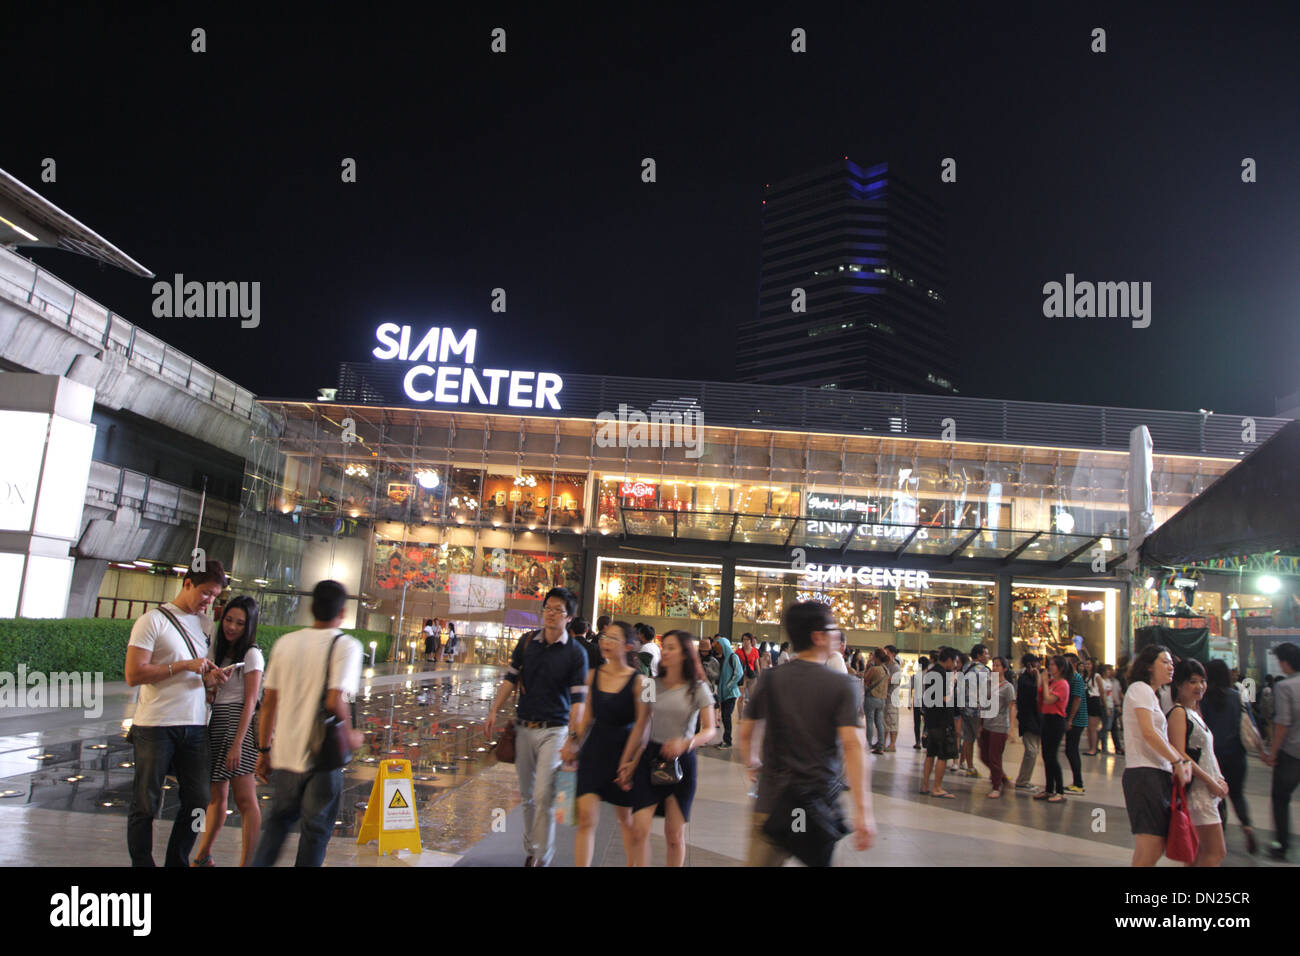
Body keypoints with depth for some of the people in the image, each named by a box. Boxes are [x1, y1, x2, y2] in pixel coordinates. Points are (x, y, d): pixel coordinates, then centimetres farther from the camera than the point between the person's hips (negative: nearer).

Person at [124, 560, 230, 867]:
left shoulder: (205, 624, 14)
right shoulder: (153, 620, -5)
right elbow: (133, 675, -12)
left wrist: (210, 678, 1)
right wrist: (185, 666, -16)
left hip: (196, 726, 6)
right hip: (156, 725, -6)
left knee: (198, 802, 7)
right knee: (146, 805, 5)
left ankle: (177, 863, 22)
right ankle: (142, 864, 18)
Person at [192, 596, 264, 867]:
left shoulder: (252, 654, -8)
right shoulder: (221, 652, 15)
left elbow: (250, 702, -13)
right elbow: (212, 695, 18)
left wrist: (237, 744, -18)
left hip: (239, 725, -8)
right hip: (217, 725, 8)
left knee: (244, 799, -7)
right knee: (216, 794, 18)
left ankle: (247, 862, -2)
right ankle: (202, 856, 31)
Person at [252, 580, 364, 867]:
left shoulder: (286, 642, 4)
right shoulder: (346, 645, -11)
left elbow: (268, 703, 6)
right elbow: (335, 702, -21)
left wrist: (264, 750, 15)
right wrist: (351, 737, -4)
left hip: (284, 753, 5)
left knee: (278, 819, 24)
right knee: (316, 828, 11)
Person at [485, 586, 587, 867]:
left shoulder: (576, 653, -7)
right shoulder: (527, 642, 4)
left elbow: (578, 698, -10)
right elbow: (511, 678, 11)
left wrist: (573, 737, -17)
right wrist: (494, 711, 3)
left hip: (553, 730, -4)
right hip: (523, 727, 4)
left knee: (544, 796, -10)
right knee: (527, 796, 13)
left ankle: (542, 858, 2)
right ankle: (530, 850, 28)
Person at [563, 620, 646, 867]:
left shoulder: (637, 681, -11)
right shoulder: (593, 675, 2)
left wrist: (629, 762, -12)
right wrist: (575, 743, 6)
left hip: (624, 754, -3)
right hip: (594, 752, 3)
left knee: (626, 818, 14)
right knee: (586, 818, -6)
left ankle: (633, 863, 35)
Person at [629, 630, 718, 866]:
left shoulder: (698, 688, -2)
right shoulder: (653, 685, 5)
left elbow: (710, 730, -6)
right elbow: (640, 725, 10)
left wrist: (685, 742, -24)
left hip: (682, 761, -2)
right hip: (652, 758, 2)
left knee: (674, 834, 5)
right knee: (639, 829, -7)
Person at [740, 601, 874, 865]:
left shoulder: (771, 680, 1)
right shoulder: (842, 685, -8)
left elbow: (746, 732, 9)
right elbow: (853, 745, -17)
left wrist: (752, 763, 30)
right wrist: (862, 811, -19)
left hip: (773, 801, 1)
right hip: (822, 802, -1)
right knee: (822, 860, 20)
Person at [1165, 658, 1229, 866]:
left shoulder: (1195, 712, 18)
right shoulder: (1178, 712, -12)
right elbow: (1180, 755, -19)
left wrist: (1220, 779, 6)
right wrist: (1210, 781, -15)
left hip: (1208, 788, 9)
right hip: (1196, 787, -9)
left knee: (1202, 852, 13)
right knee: (1216, 852, -8)